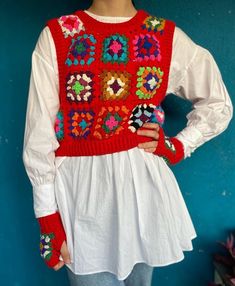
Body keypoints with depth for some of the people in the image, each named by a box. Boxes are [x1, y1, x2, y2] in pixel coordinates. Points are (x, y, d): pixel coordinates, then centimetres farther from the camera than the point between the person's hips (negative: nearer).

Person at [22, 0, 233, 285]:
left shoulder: (167, 37, 1)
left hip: (142, 185, 3)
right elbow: (40, 137, -5)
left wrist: (176, 148, -1)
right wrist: (49, 220, -5)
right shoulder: (56, 36, -4)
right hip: (81, 189, -2)